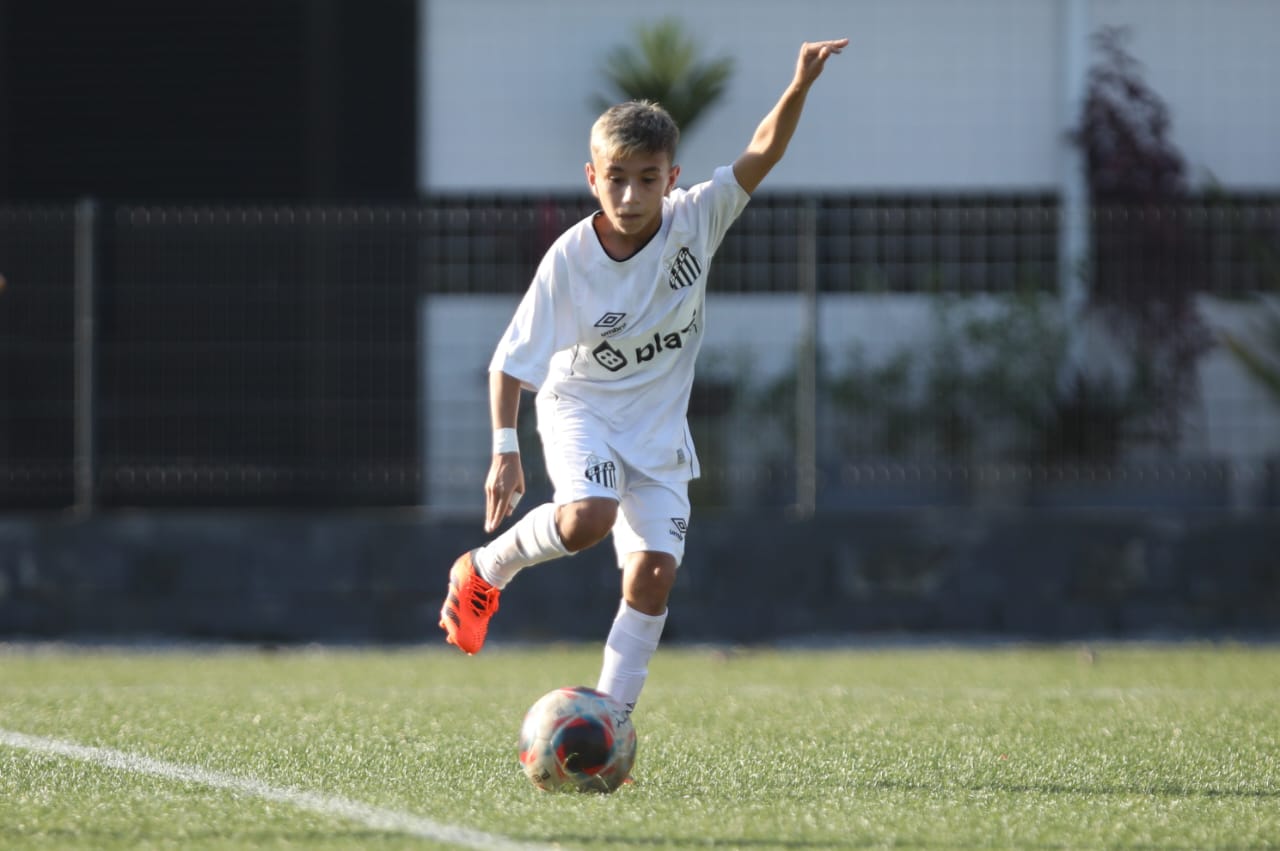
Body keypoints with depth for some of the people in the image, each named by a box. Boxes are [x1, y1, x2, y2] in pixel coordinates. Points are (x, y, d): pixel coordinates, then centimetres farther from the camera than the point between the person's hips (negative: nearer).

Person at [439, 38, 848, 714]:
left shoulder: (694, 221, -14)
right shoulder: (569, 260, -19)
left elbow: (764, 152, -23)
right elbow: (510, 361, -12)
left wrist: (801, 86, -40)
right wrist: (505, 449, -17)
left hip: (658, 424, 3)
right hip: (579, 406, -3)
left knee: (654, 573, -8)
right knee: (589, 516, -31)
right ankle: (485, 570, -2)